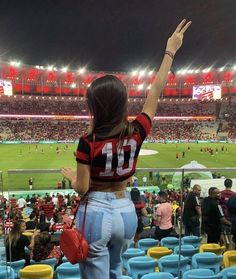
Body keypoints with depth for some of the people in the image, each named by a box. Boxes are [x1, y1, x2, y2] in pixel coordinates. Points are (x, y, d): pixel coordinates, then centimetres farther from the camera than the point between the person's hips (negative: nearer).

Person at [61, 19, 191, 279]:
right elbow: (155, 92, -2)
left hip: (96, 213, -4)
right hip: (125, 211, 5)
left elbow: (81, 188, -12)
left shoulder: (88, 143, -19)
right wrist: (171, 51, 7)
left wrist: (71, 176, 10)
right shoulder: (137, 132, -10)